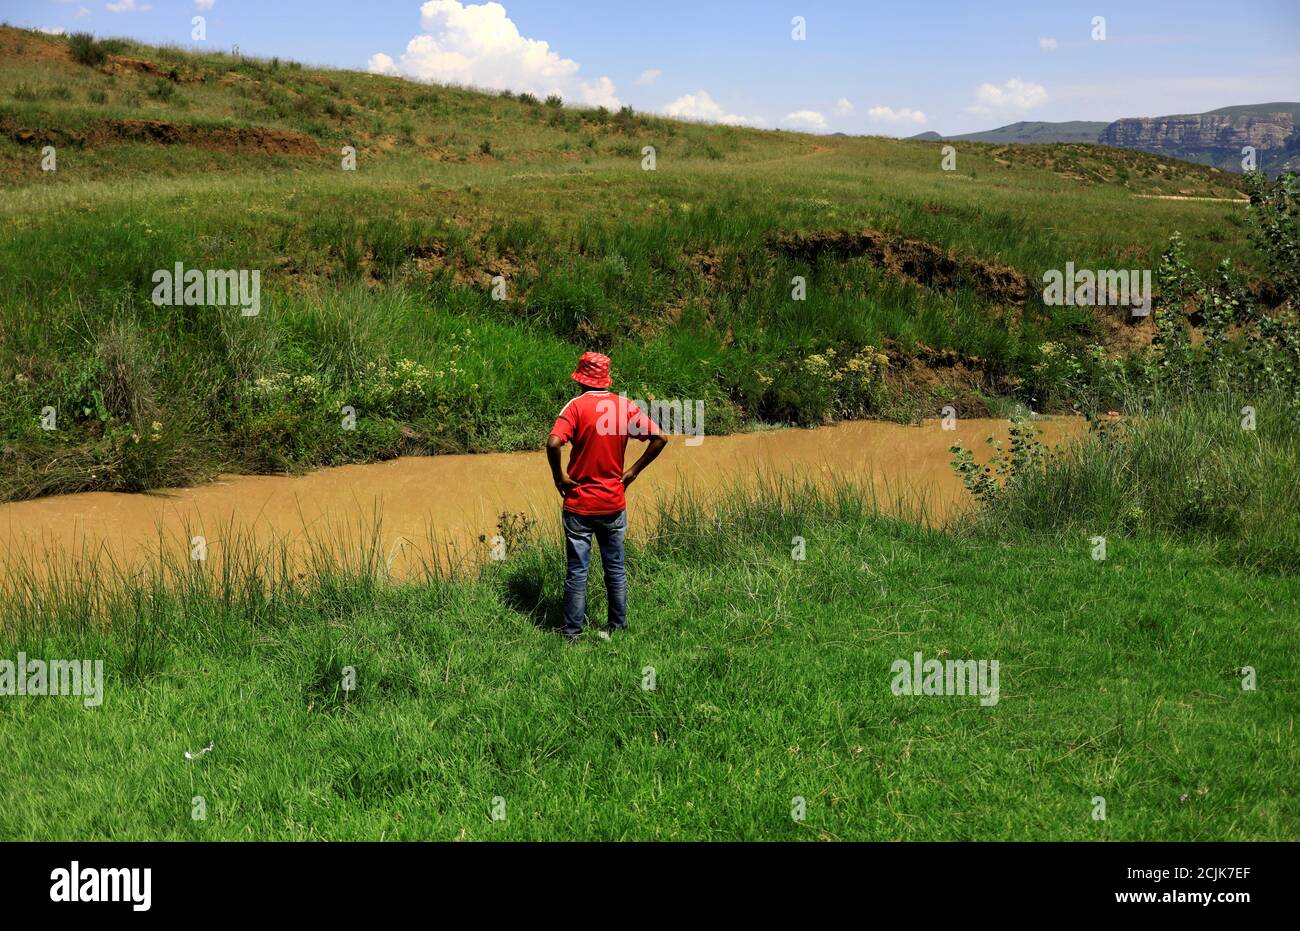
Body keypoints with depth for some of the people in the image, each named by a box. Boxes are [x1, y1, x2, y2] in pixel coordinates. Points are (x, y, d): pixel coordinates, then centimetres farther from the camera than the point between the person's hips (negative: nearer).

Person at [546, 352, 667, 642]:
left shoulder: (577, 406, -12)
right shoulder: (625, 406, -2)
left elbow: (553, 443, -26)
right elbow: (659, 438, -6)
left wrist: (558, 477, -12)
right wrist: (633, 471, 2)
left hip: (579, 504, -3)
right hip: (614, 504, 3)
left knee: (577, 571, 5)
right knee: (616, 568, 16)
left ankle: (572, 634, 11)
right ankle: (618, 626, 24)